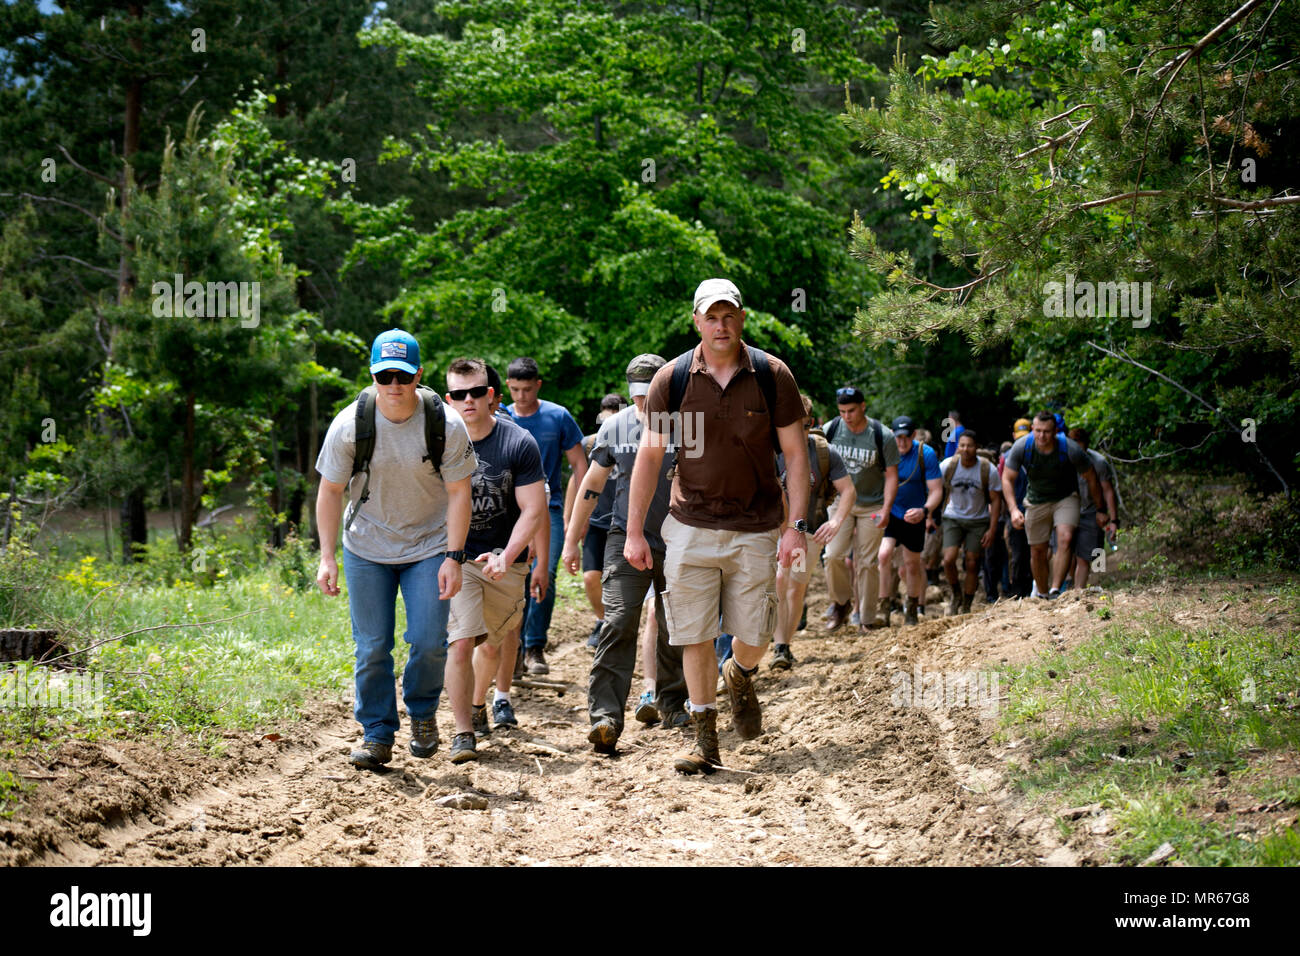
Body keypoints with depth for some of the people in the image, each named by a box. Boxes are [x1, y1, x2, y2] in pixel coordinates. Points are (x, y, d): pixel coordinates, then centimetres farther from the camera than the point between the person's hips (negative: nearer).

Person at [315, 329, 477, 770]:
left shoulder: (446, 425, -15)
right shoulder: (349, 425, -14)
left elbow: (458, 493, -8)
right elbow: (330, 491, -4)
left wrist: (453, 557, -13)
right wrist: (327, 558, -7)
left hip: (429, 546, -1)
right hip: (367, 548, 1)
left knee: (428, 641, -8)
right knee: (372, 648, 0)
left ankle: (422, 713, 19)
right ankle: (377, 735, 13)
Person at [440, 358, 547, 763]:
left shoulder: (519, 444, -8)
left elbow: (533, 510, -8)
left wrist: (506, 557, -21)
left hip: (506, 561, 1)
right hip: (455, 558, -1)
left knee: (492, 644, 14)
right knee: (460, 643, -16)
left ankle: (478, 704, 43)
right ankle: (463, 733, -8)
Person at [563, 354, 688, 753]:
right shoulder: (615, 428, 1)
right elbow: (592, 485, 10)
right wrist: (572, 540, 12)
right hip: (627, 538, 0)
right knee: (619, 623, -14)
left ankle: (671, 702, 30)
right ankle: (605, 716, -20)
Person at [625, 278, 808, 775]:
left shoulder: (772, 375, -4)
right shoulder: (672, 379, -3)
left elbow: (796, 454, -1)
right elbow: (649, 455, 1)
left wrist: (797, 524, -9)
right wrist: (634, 531, -1)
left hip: (756, 528, 0)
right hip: (692, 525, 0)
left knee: (754, 636, 4)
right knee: (694, 634, -2)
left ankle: (739, 677, 39)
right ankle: (705, 738, 9)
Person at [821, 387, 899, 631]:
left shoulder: (883, 436, -11)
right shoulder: (830, 430, -7)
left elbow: (891, 475, -6)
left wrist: (886, 509, -16)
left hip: (871, 506, -1)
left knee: (866, 562, -2)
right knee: (833, 555, -15)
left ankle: (867, 618, 8)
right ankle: (841, 603, 7)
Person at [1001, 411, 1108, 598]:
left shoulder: (1071, 450, -26)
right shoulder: (1021, 448, -22)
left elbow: (1092, 479, -10)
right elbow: (1007, 479, -12)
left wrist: (1099, 511, -1)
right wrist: (1013, 509, -26)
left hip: (1066, 498, -2)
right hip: (1036, 501, 2)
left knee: (1065, 540, -25)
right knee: (1037, 551, 6)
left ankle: (1055, 590, -28)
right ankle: (1041, 592, 29)